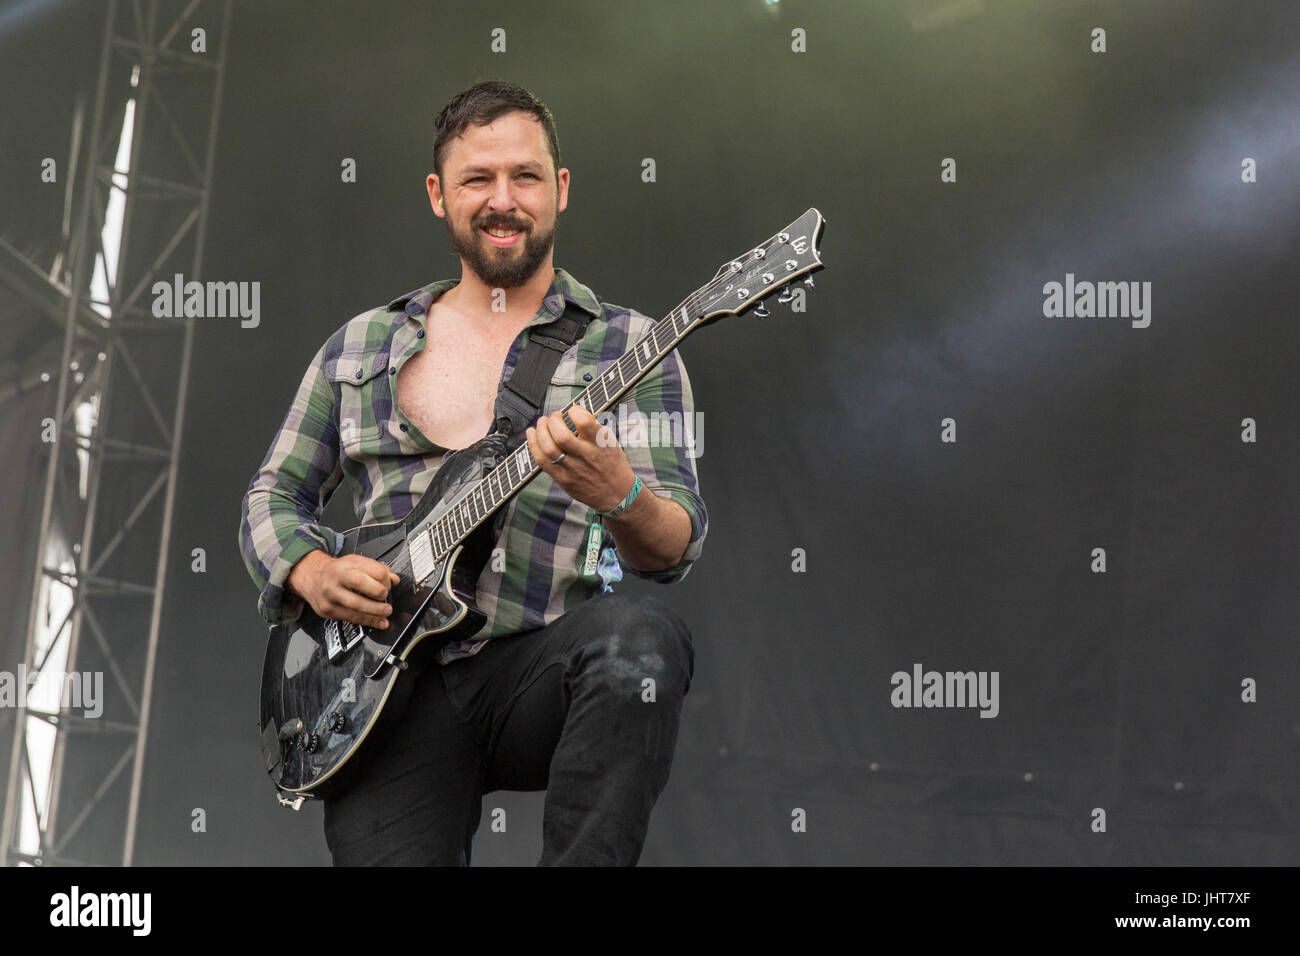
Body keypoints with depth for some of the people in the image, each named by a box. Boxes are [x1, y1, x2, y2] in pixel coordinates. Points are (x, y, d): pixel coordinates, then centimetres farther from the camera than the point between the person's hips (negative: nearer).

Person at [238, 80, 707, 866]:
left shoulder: (626, 346, 7)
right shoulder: (360, 347, 17)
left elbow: (676, 547, -3)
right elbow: (271, 499, 21)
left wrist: (618, 495, -26)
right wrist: (315, 573, -2)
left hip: (547, 669, -1)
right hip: (393, 681, 1)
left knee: (643, 637, -34)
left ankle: (578, 860, -23)